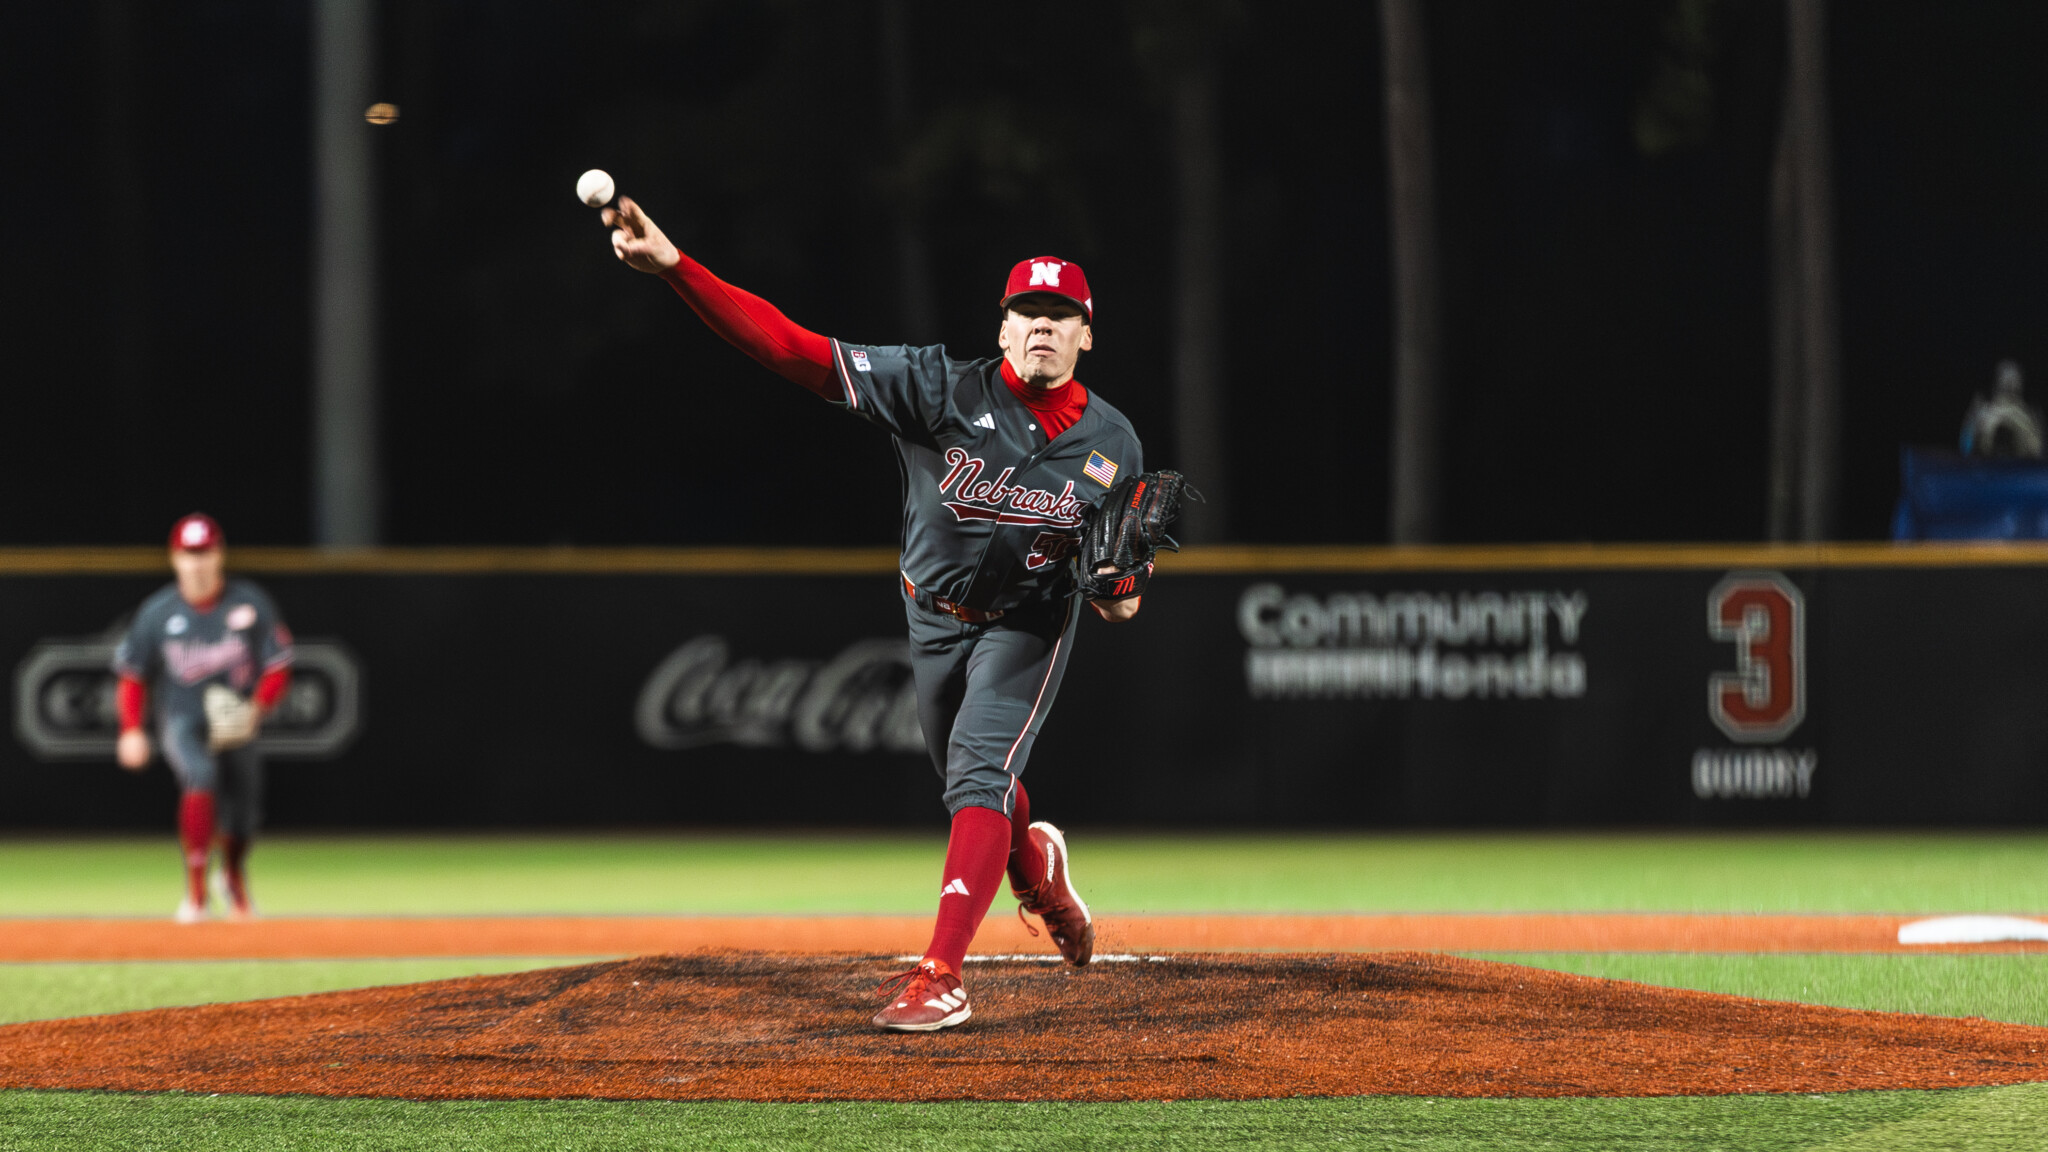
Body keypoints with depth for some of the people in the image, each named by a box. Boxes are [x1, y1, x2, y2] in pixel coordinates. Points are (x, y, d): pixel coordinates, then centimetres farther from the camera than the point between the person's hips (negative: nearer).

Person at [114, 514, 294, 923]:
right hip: (182, 720, -2)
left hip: (236, 725, 2)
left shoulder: (250, 604, -6)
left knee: (241, 819, 8)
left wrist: (256, 708, -19)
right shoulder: (157, 612, -4)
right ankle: (195, 888, -29)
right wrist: (132, 731, -4)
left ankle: (234, 876, 45)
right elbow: (133, 674, 6)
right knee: (201, 773, -33)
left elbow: (278, 667, -2)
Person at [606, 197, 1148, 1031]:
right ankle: (1034, 863, 53)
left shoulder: (1113, 445, -13)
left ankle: (941, 977, -25)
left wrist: (1122, 597, -20)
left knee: (979, 774, -20)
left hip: (1030, 625, -2)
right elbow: (792, 349, -30)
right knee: (966, 780, 18)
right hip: (936, 618, 2)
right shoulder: (944, 390, -21)